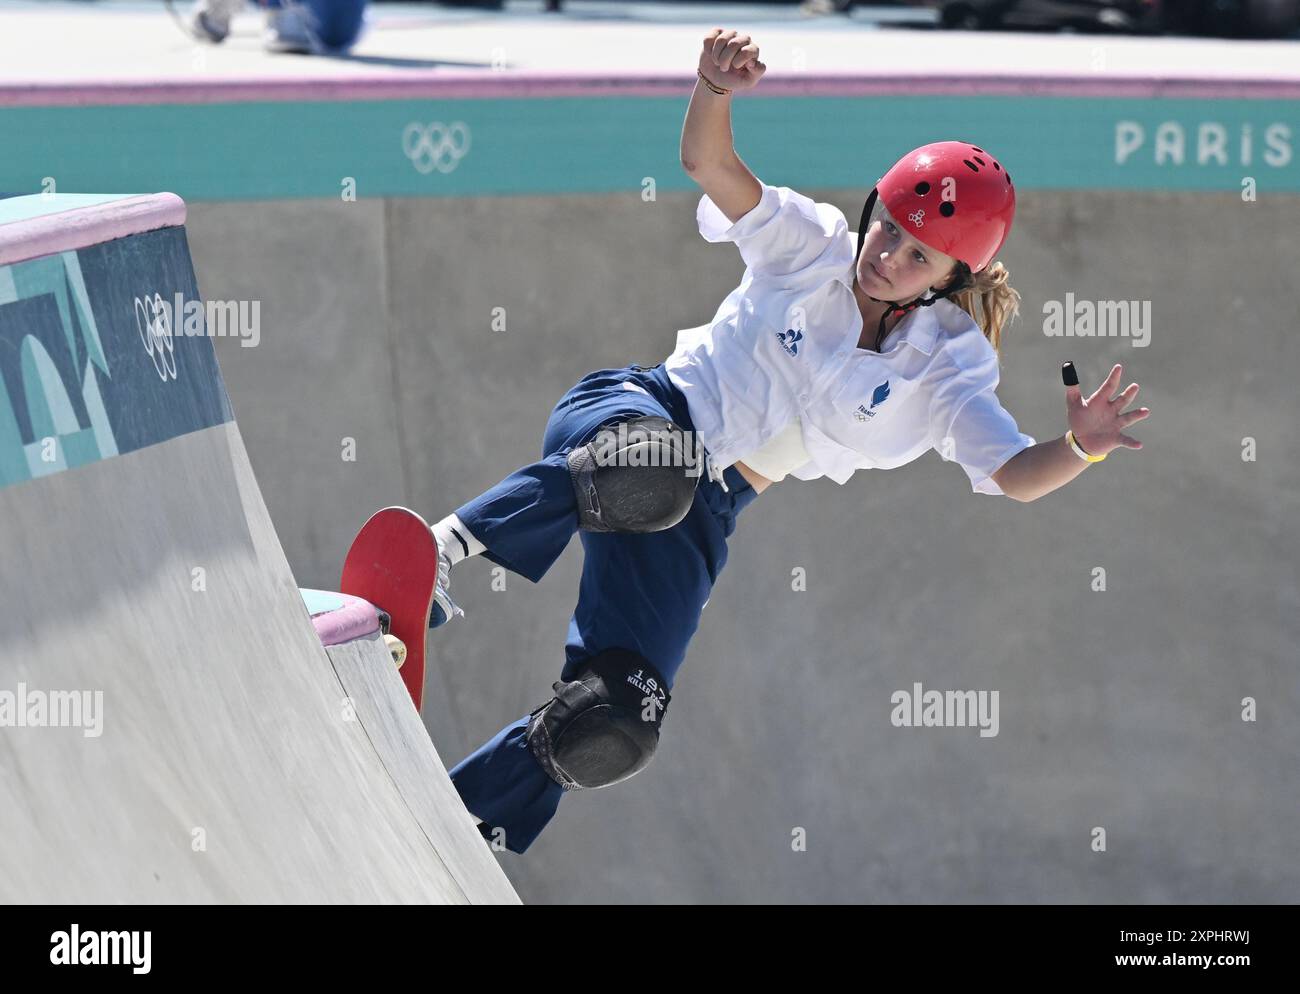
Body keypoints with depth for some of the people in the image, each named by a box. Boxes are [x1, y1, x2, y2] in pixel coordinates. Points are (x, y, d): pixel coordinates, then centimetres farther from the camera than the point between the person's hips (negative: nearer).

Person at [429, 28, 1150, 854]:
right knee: (652, 471, -44)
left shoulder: (943, 372, 2)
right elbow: (708, 163, -14)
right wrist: (716, 90, -36)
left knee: (609, 733, -12)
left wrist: (1082, 449, -31)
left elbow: (1016, 474, -9)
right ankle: (450, 548, -27)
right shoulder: (809, 244, -1)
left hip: (701, 518, 2)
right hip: (635, 413, -2)